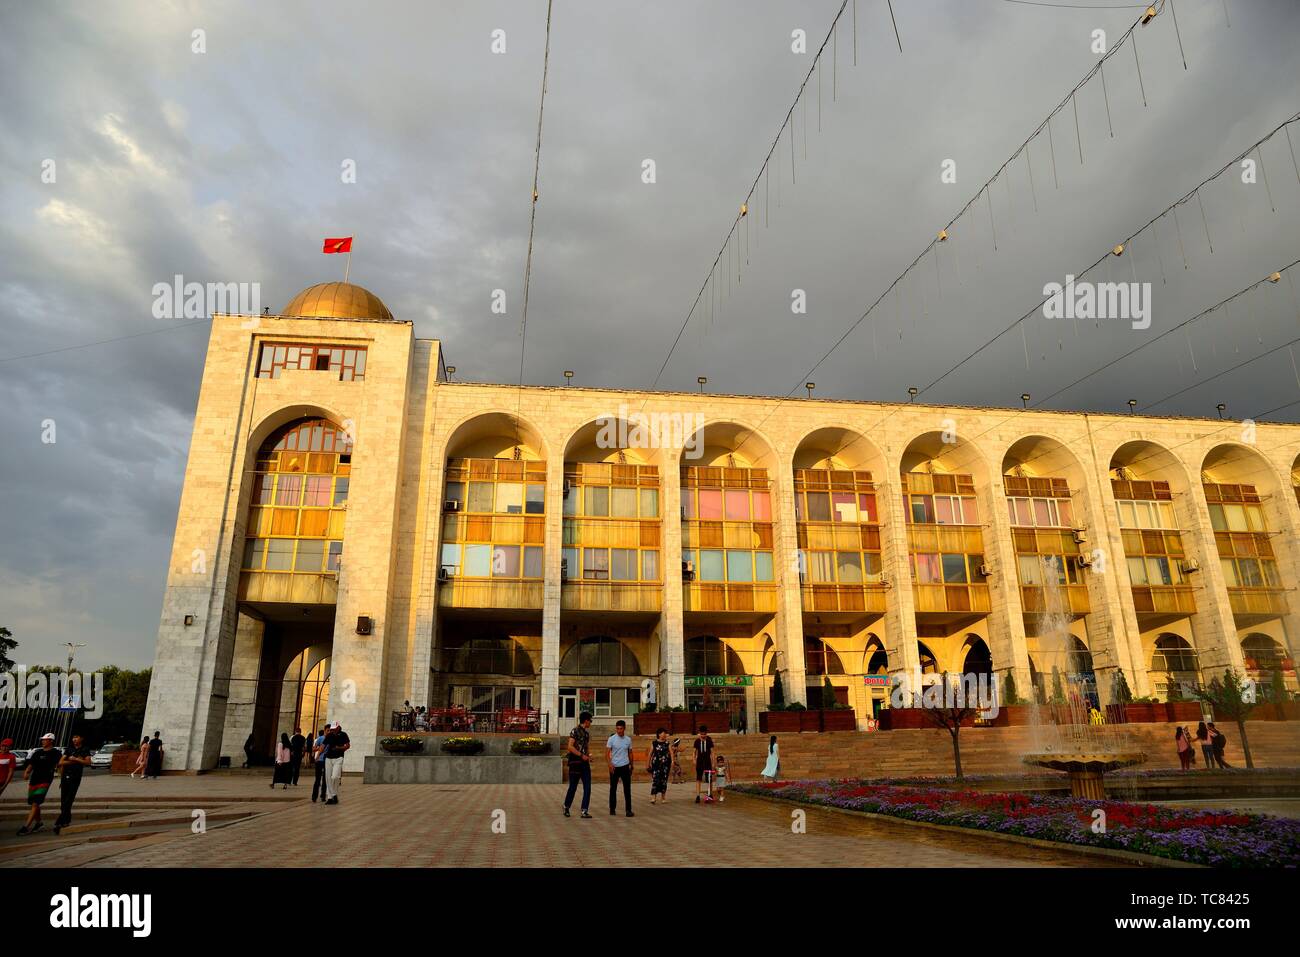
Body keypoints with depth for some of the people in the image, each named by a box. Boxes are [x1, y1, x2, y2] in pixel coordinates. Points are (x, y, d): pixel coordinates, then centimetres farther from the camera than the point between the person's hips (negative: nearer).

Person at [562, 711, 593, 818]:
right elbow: (570, 746, -16)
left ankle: (584, 811, -2)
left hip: (585, 763, 7)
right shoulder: (575, 731, -8)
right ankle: (566, 807, 24)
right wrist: (582, 755, -20)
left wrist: (589, 756, 4)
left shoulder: (587, 733, 16)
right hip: (575, 762, -6)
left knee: (587, 788, -3)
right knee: (573, 787, 4)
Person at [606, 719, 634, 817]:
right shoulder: (611, 739, -5)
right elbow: (607, 753, -9)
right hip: (614, 767, -2)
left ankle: (628, 810, -2)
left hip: (625, 766, 2)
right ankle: (612, 809, 20)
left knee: (627, 789, -3)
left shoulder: (628, 739, 5)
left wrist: (631, 766, 19)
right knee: (613, 788, 8)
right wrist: (610, 764, -24)